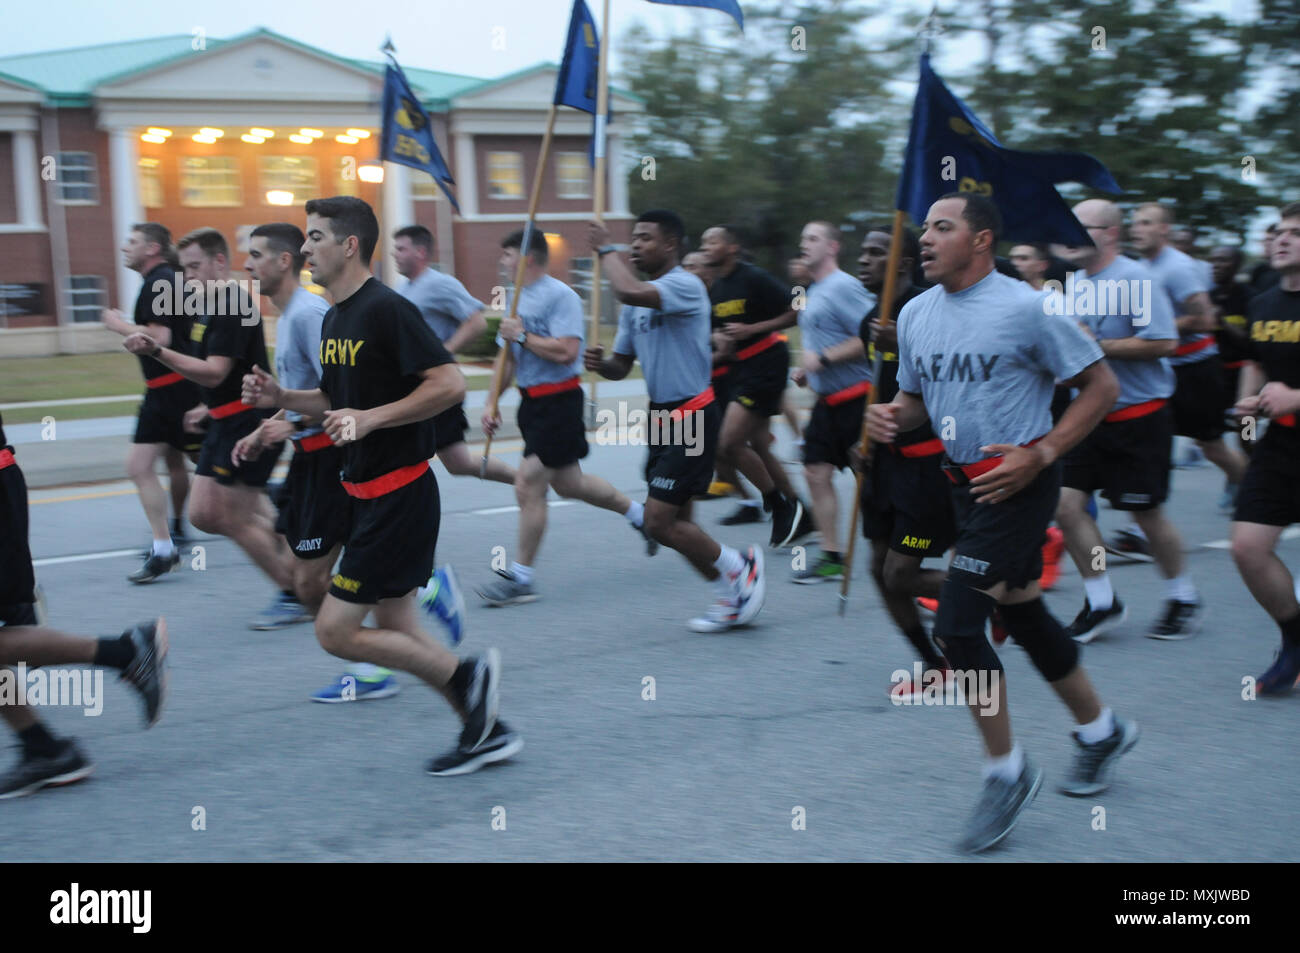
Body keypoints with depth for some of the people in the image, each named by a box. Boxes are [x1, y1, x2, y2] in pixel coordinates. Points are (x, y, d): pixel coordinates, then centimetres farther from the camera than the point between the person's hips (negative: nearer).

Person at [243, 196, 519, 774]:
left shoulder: (386, 310, -17)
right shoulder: (334, 319, 13)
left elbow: (450, 384, -23)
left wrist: (369, 418, -24)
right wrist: (280, 397, 7)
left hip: (399, 496, -10)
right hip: (368, 494, 10)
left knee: (336, 630, -8)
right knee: (395, 633, 13)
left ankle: (468, 677, 4)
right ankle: (487, 732, 22)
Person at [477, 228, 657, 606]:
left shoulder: (560, 296, -14)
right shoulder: (519, 298, 13)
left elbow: (566, 351, -26)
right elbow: (509, 358, 20)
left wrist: (522, 336, -18)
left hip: (559, 401, -9)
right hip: (532, 402, 9)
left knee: (528, 484, -10)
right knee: (566, 483, 18)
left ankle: (521, 577, -1)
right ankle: (638, 513, 38)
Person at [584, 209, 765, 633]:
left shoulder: (686, 286, -15)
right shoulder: (638, 301, 13)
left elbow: (629, 291, -34)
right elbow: (622, 365, 18)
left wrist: (606, 249, -18)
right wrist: (599, 363, -5)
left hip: (692, 416, -9)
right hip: (662, 414, 9)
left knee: (660, 522, -11)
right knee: (674, 522, 10)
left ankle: (739, 568, 9)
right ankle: (734, 593, 24)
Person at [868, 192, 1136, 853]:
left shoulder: (1026, 307, -14)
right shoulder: (915, 314, 6)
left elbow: (1101, 386, -9)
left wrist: (1039, 454, -17)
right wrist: (891, 416, -4)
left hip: (1018, 483, -7)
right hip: (965, 483, 8)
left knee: (955, 626, -12)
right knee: (1024, 618, 18)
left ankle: (1007, 773, 6)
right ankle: (1102, 731, 41)